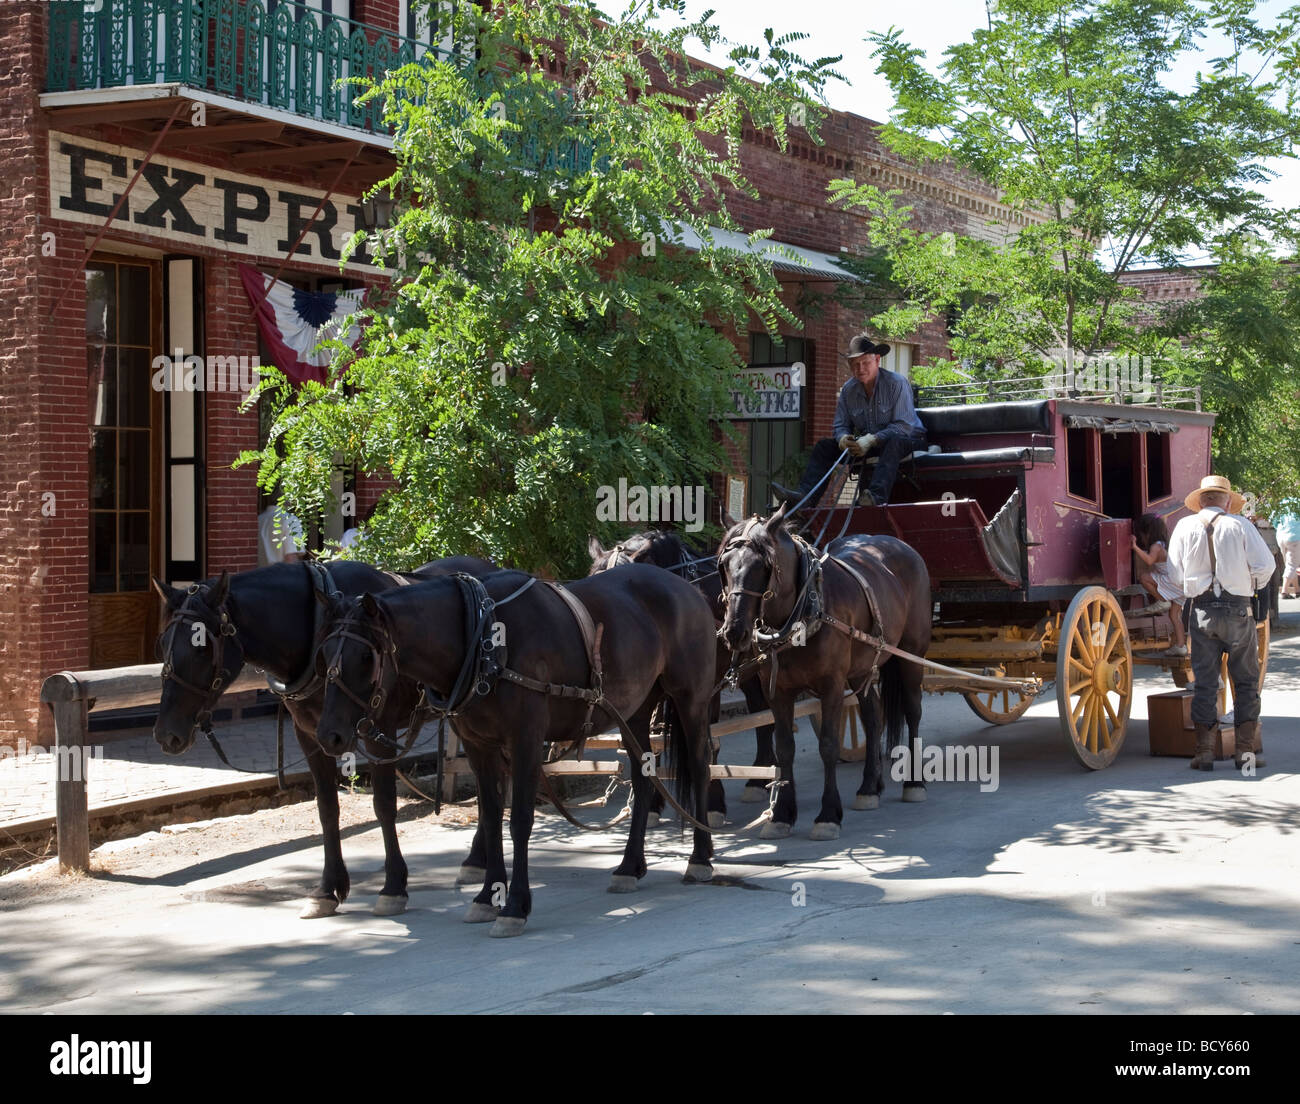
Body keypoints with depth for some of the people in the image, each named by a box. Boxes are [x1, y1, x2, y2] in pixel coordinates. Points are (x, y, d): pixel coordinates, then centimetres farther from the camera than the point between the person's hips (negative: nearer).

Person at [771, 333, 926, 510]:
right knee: (824, 446, -5)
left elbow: (904, 425, -23)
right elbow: (841, 425, 9)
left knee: (894, 441, -42)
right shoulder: (848, 390, 1)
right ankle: (806, 494, -24)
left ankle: (878, 495, -60)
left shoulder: (897, 383, -17)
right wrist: (843, 437, -17)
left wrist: (872, 440, -32)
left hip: (908, 438, -6)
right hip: (866, 442, 6)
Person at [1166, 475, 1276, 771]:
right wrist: (1251, 587, 13)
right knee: (1246, 680, 8)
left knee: (1204, 682, 7)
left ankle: (1204, 752, 6)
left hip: (1202, 611, 2)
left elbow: (1175, 576, 0)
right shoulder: (1239, 525, -2)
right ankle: (1246, 750, 7)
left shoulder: (1185, 527, 3)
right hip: (1237, 610, -2)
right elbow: (1265, 565, -6)